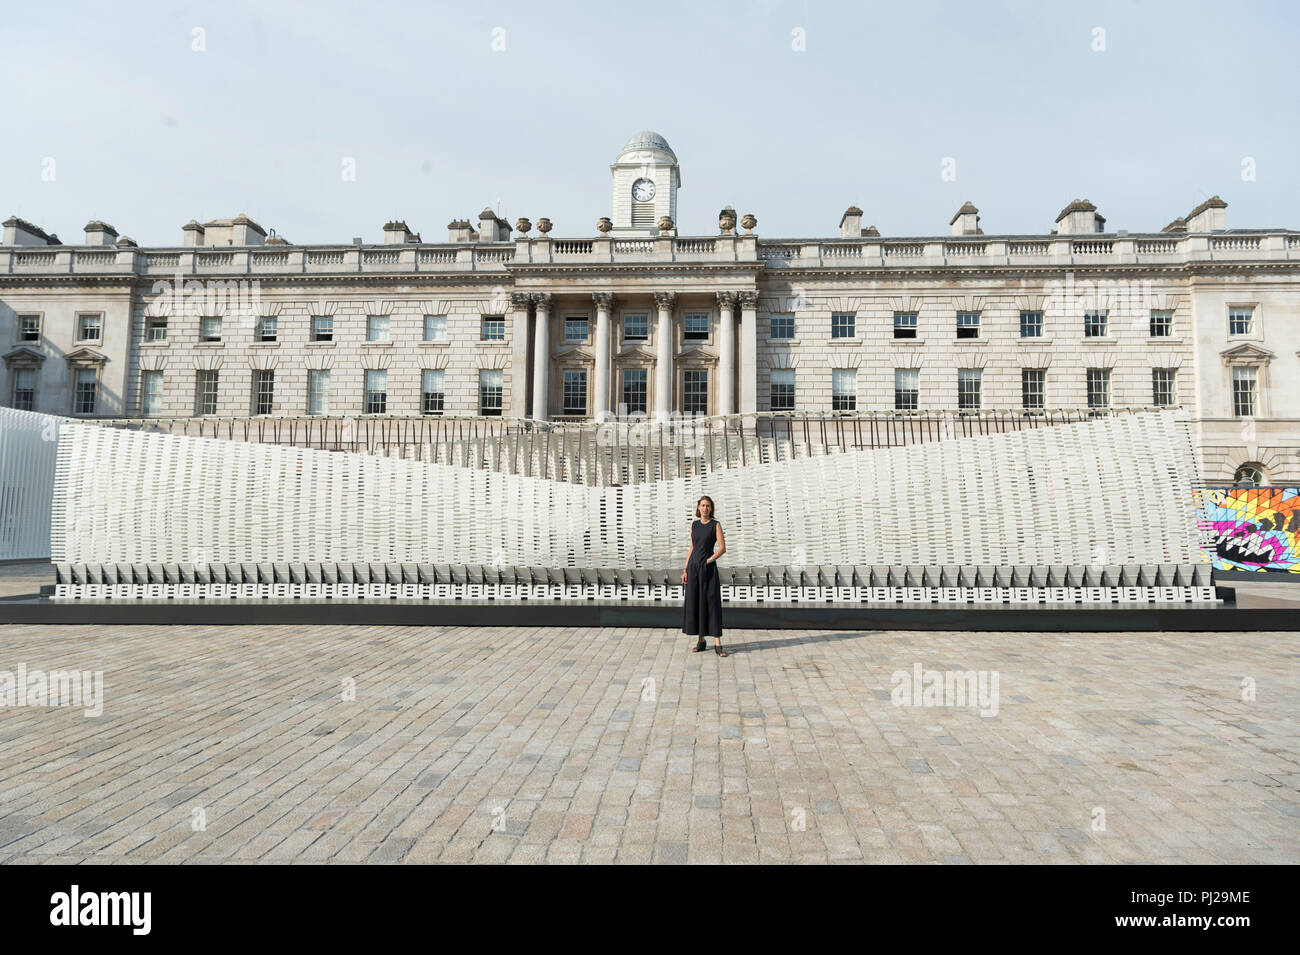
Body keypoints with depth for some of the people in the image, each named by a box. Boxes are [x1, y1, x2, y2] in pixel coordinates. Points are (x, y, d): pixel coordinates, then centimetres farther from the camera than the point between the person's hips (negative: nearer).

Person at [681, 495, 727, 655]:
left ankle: (717, 644, -2)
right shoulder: (694, 524, 10)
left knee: (712, 603, -5)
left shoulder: (716, 525, -3)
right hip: (693, 567, 5)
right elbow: (692, 548, 13)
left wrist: (709, 561, -12)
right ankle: (701, 641, 17)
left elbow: (722, 548, -8)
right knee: (694, 603, 5)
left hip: (708, 569, -4)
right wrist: (685, 569, 9)